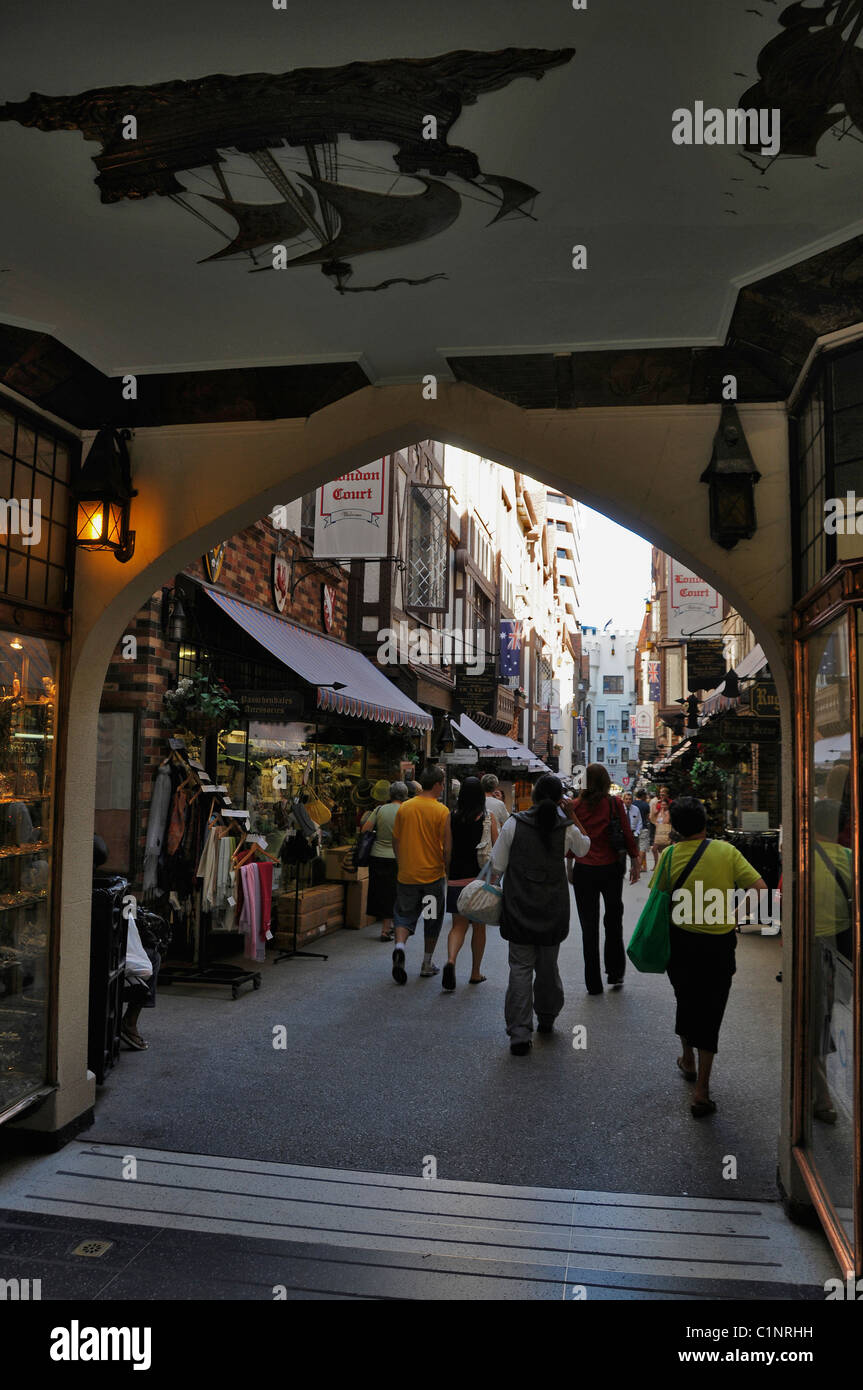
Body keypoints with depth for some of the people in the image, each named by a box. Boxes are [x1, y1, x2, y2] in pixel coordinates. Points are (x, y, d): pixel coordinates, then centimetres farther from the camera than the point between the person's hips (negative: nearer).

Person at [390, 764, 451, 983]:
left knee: (404, 914, 12)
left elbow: (395, 841, 8)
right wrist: (448, 871, 4)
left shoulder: (404, 808, 0)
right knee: (432, 919, 14)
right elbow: (447, 848, -12)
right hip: (433, 875, -2)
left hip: (407, 875, 2)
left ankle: (399, 947, -14)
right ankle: (427, 964, 22)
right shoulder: (442, 811, -11)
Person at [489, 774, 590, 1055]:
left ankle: (520, 1034, -3)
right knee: (548, 965, 17)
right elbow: (583, 847, 18)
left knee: (520, 967, 2)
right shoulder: (566, 828, -5)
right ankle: (546, 1019, 35)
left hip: (519, 907, -1)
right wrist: (572, 816, 16)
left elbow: (498, 865, -4)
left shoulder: (514, 823, -8)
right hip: (553, 910, 2)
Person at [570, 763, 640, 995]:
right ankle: (615, 973, 18)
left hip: (583, 870, 0)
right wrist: (634, 863, 6)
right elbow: (627, 835, -4)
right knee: (613, 922, 19)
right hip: (611, 869, 0)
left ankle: (594, 984, 11)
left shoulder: (576, 806, -4)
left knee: (589, 927, 8)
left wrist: (570, 868, 11)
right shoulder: (614, 804, -6)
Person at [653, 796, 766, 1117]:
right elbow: (760, 889, -12)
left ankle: (688, 1061, 45)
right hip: (719, 946, -1)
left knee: (686, 1002, 24)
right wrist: (735, 914, 1)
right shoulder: (725, 851, -9)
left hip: (681, 942, 2)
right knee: (709, 1012, 7)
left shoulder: (669, 855, -8)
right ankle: (701, 1090, 7)